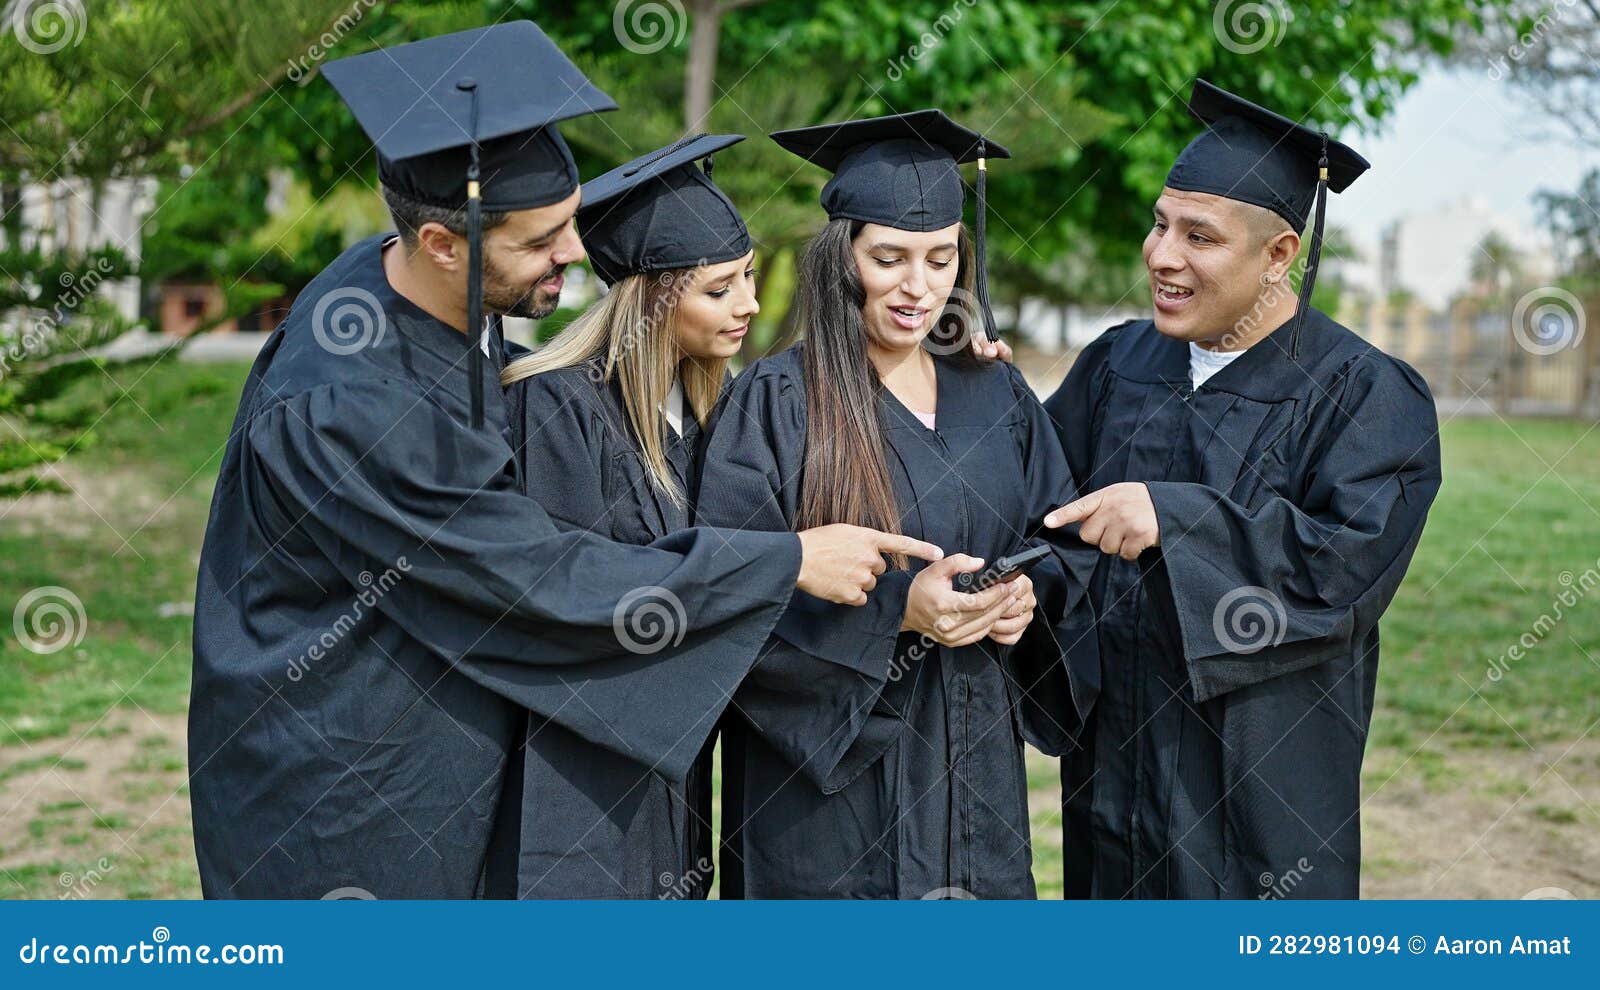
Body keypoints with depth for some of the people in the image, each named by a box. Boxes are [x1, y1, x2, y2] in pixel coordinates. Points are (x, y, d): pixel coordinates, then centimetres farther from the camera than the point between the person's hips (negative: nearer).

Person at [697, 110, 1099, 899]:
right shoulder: (776, 402, -8)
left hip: (975, 771, 5)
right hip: (822, 783, -4)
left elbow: (1067, 545, 15)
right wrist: (896, 610, -23)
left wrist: (1029, 595, -7)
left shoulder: (997, 398, 8)